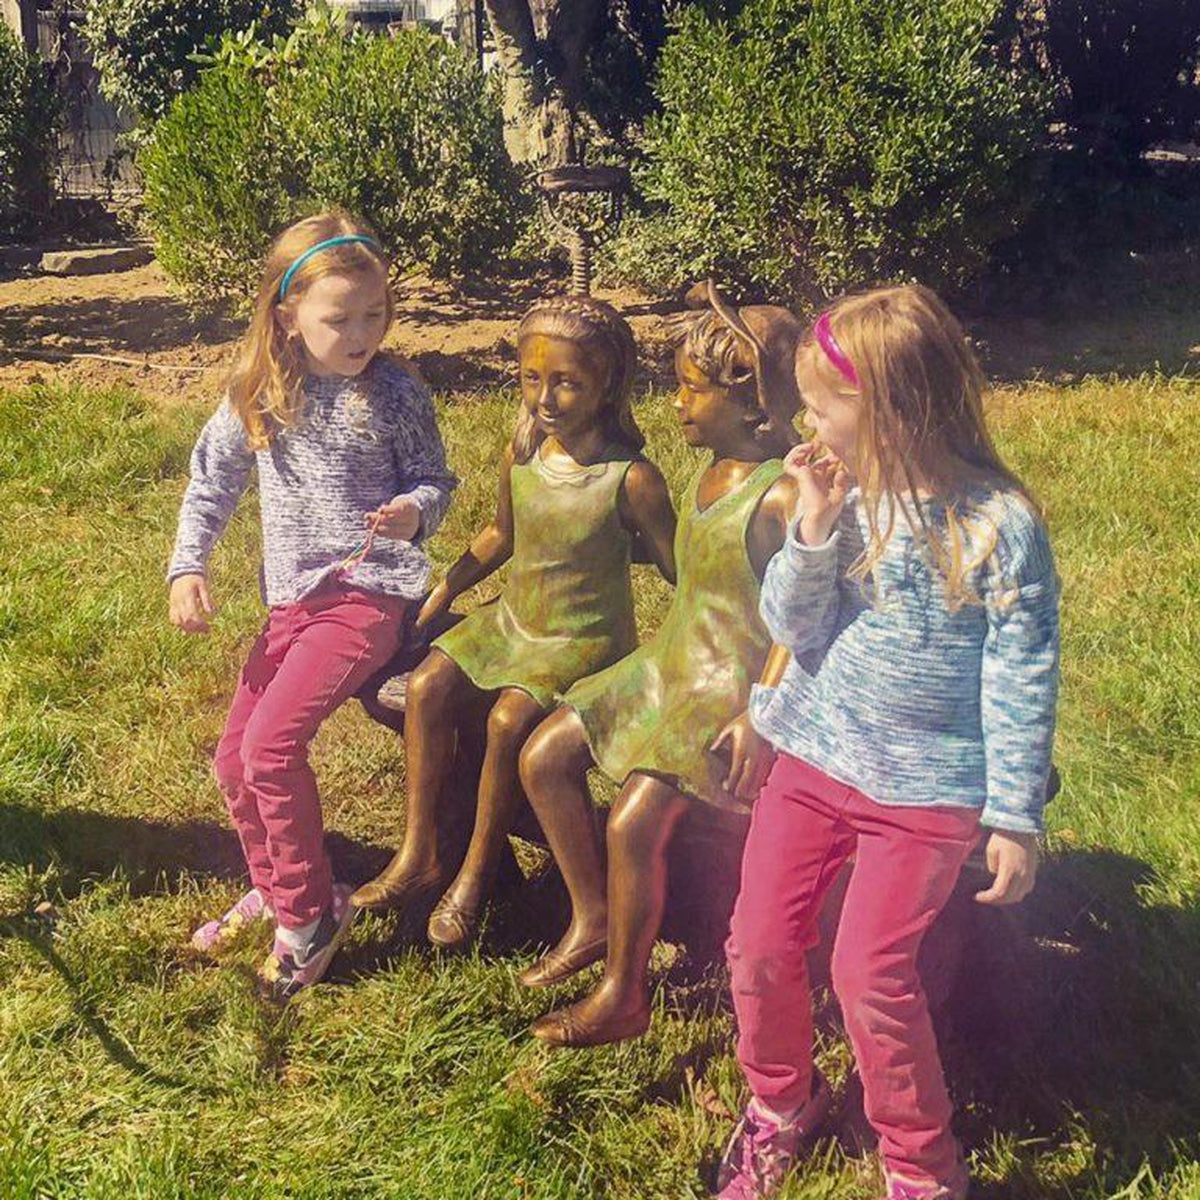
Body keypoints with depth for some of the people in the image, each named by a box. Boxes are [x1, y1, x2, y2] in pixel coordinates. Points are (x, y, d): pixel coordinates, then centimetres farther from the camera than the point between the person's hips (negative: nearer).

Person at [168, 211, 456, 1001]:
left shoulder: (395, 392, -7)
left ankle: (312, 912, 2)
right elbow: (213, 480, 10)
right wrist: (188, 567, -1)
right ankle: (274, 887, 34)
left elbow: (436, 478, 1)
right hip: (294, 595, 6)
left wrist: (414, 511, -21)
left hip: (370, 590, -5)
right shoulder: (260, 395, 1)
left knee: (271, 744, -18)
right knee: (233, 758, 8)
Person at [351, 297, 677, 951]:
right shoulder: (519, 457, 0)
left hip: (586, 639, -6)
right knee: (428, 686, -15)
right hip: (512, 619, 6)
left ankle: (476, 875, -6)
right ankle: (418, 856, -2)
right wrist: (443, 591, 9)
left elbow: (680, 572, -9)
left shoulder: (632, 480, -18)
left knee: (510, 720, -28)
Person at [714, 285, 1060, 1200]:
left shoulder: (1000, 523, -15)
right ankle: (781, 1101, 36)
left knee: (870, 971, -7)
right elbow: (792, 627, -1)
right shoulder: (848, 495, -1)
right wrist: (815, 529, -17)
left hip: (928, 784, -5)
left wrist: (1016, 816, -9)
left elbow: (1021, 678, -10)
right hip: (815, 755, 5)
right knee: (758, 946, 7)